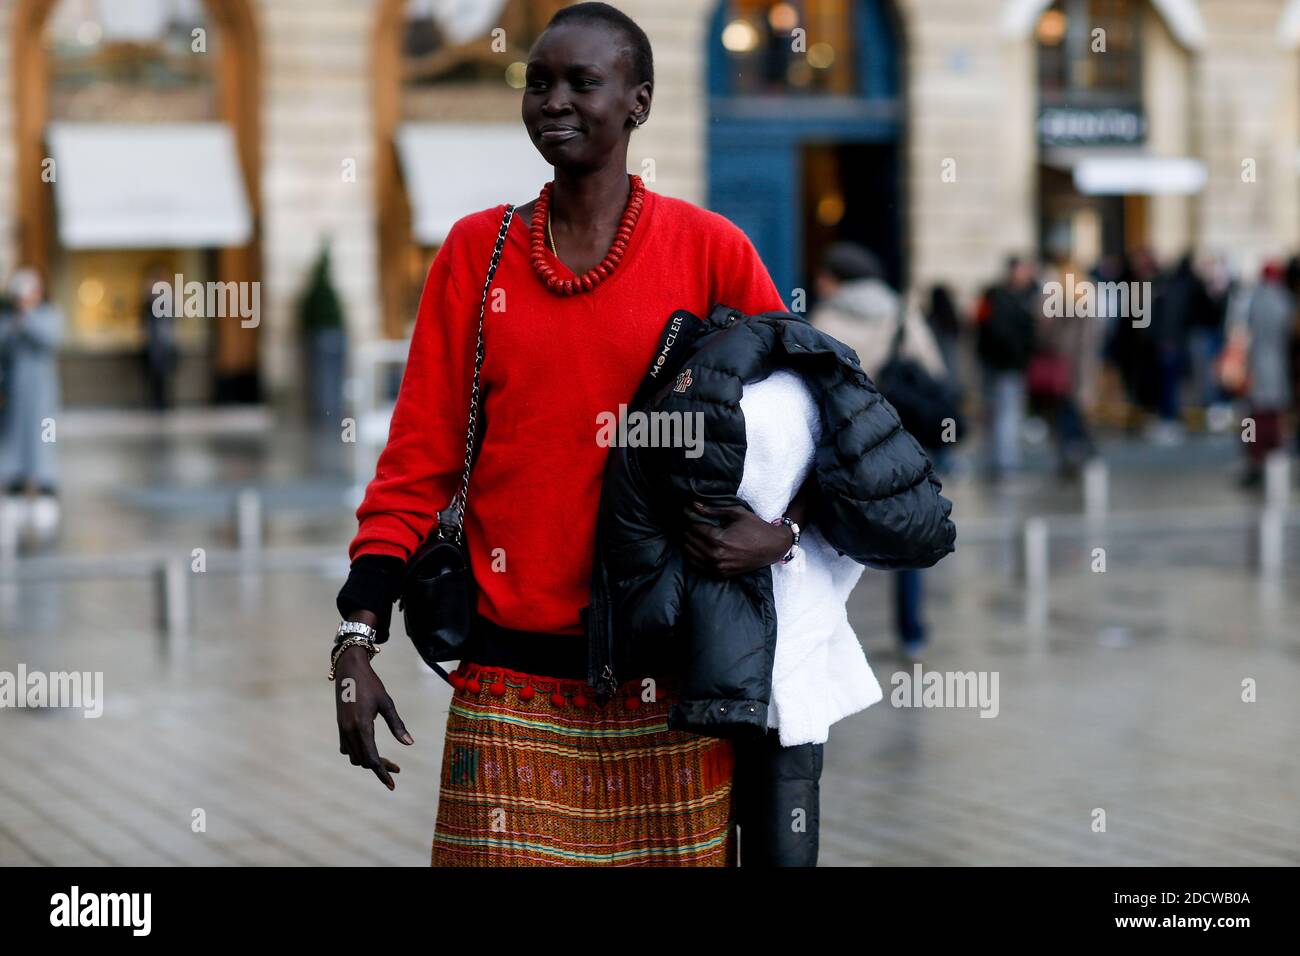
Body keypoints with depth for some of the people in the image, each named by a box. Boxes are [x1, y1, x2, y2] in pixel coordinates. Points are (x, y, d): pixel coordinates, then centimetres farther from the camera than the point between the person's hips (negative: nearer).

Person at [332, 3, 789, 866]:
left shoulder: (708, 249, 0)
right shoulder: (477, 250, 5)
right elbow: (419, 461, 4)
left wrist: (781, 531, -13)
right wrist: (358, 642, -3)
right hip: (513, 684, 1)